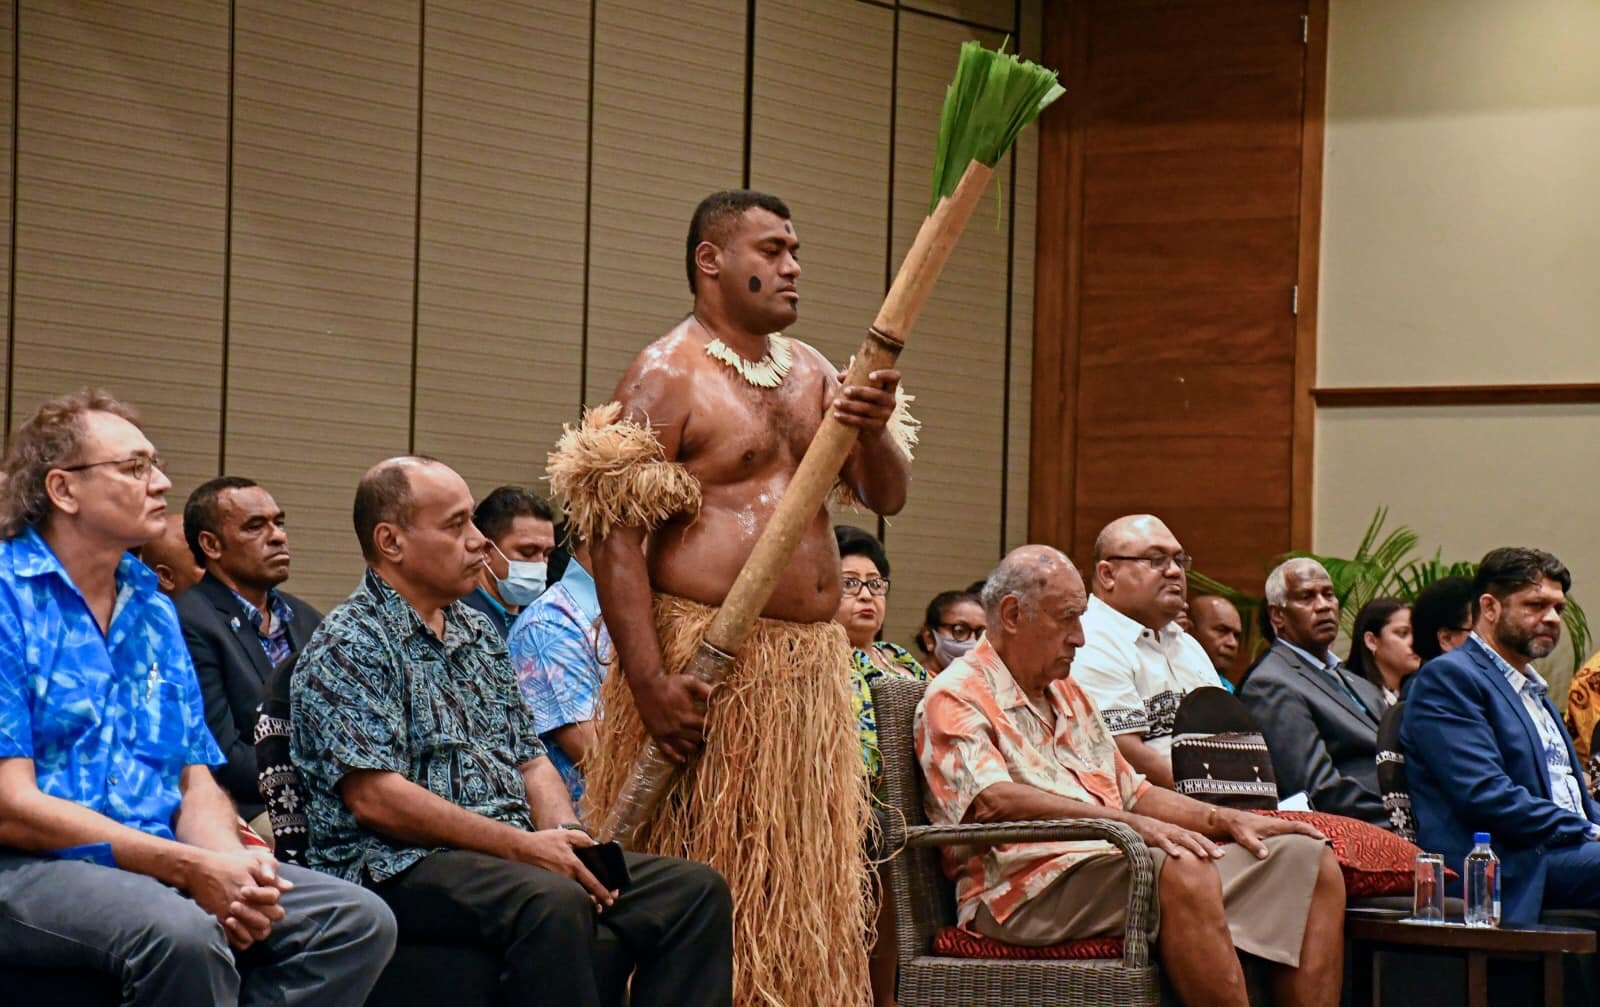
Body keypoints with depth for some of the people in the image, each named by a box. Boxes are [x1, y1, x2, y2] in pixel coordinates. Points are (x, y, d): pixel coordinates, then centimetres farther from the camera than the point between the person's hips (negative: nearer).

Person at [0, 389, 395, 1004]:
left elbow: (195, 783, 15)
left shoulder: (154, 612, 18)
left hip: (164, 860, 7)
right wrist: (191, 868, -17)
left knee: (360, 922, -12)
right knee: (182, 935, -37)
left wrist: (232, 864, -10)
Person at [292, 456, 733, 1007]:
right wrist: (523, 846, -18)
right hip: (401, 867, -8)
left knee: (696, 888, -9)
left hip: (513, 854, 8)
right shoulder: (346, 646, -6)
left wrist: (563, 837, -2)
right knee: (552, 901, -38)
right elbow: (375, 798, -16)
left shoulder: (477, 631, 21)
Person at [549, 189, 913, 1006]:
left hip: (809, 664, 7)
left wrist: (875, 431, -12)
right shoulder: (666, 375, -5)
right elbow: (613, 533, -12)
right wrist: (648, 680, -21)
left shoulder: (810, 372, 17)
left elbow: (886, 495, 12)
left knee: (798, 890, 8)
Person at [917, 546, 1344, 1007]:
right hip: (1027, 888, -9)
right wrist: (1129, 823, -26)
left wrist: (1224, 820, 10)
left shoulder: (1067, 693, 28)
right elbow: (994, 800, -19)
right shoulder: (955, 697, -1)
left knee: (1311, 862, -4)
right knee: (1181, 871, -38)